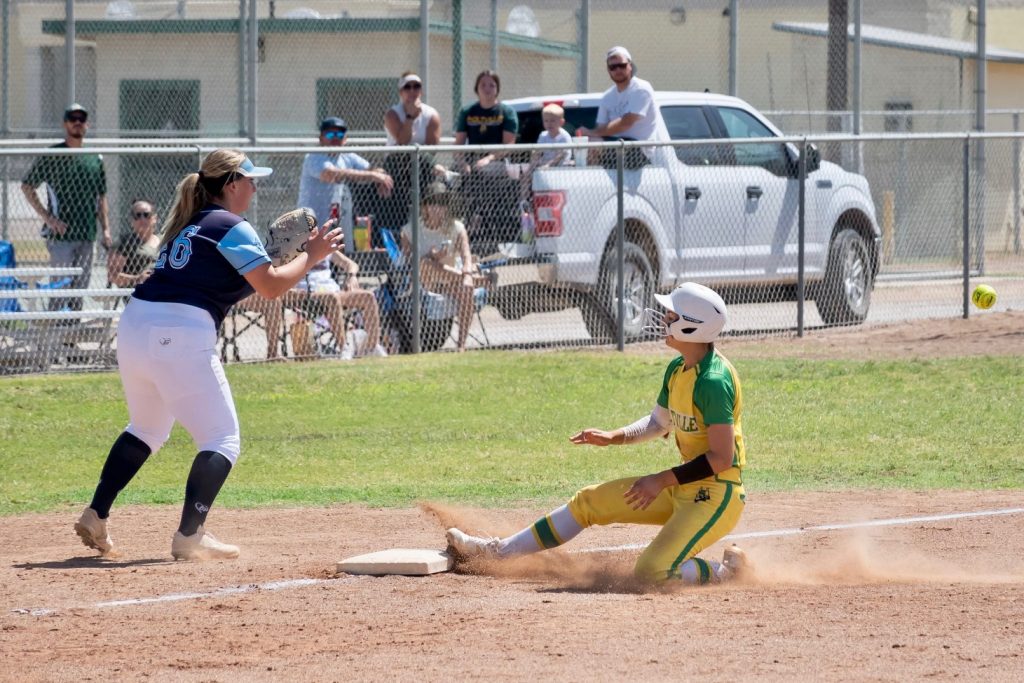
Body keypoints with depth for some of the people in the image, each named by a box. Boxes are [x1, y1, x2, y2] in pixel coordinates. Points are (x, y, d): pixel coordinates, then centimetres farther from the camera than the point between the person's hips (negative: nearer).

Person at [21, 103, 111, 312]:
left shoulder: (95, 159, 14)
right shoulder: (53, 155, -1)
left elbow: (101, 197, 19)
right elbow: (27, 186, -1)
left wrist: (105, 228, 11)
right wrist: (47, 217, -9)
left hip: (87, 234, 5)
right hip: (61, 233, -5)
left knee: (81, 285, 6)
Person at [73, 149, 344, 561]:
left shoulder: (186, 225, 23)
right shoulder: (233, 228, -2)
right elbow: (271, 287, -8)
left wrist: (278, 256, 26)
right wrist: (311, 256, 5)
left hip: (134, 325, 8)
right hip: (180, 336, -8)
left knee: (146, 430, 26)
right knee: (222, 439, -1)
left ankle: (95, 517, 18)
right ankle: (189, 536, -13)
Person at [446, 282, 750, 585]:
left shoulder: (713, 381, -24)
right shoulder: (677, 369, 6)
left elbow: (722, 458, -24)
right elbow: (659, 423, 23)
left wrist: (662, 480, -21)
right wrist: (612, 437, 9)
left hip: (716, 494, -10)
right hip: (684, 487, 10)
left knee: (650, 574, -25)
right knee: (589, 501, 13)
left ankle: (728, 571, 0)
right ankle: (495, 551, 21)